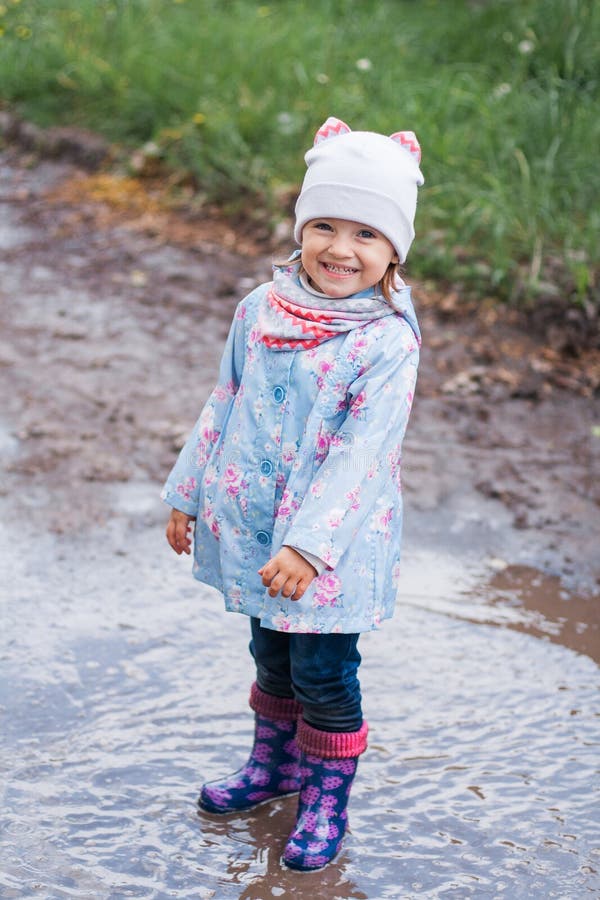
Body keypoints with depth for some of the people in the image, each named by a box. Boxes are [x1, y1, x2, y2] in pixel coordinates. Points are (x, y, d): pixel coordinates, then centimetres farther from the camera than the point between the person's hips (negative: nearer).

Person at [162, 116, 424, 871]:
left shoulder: (388, 343, -19)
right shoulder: (261, 310, -1)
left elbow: (360, 453, -25)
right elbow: (224, 406, 9)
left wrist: (310, 542, -31)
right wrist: (187, 493, 13)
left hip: (334, 547, -5)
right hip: (254, 528, 5)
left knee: (323, 674, 7)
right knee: (272, 655, 23)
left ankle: (326, 797, 28)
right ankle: (274, 764, 45)